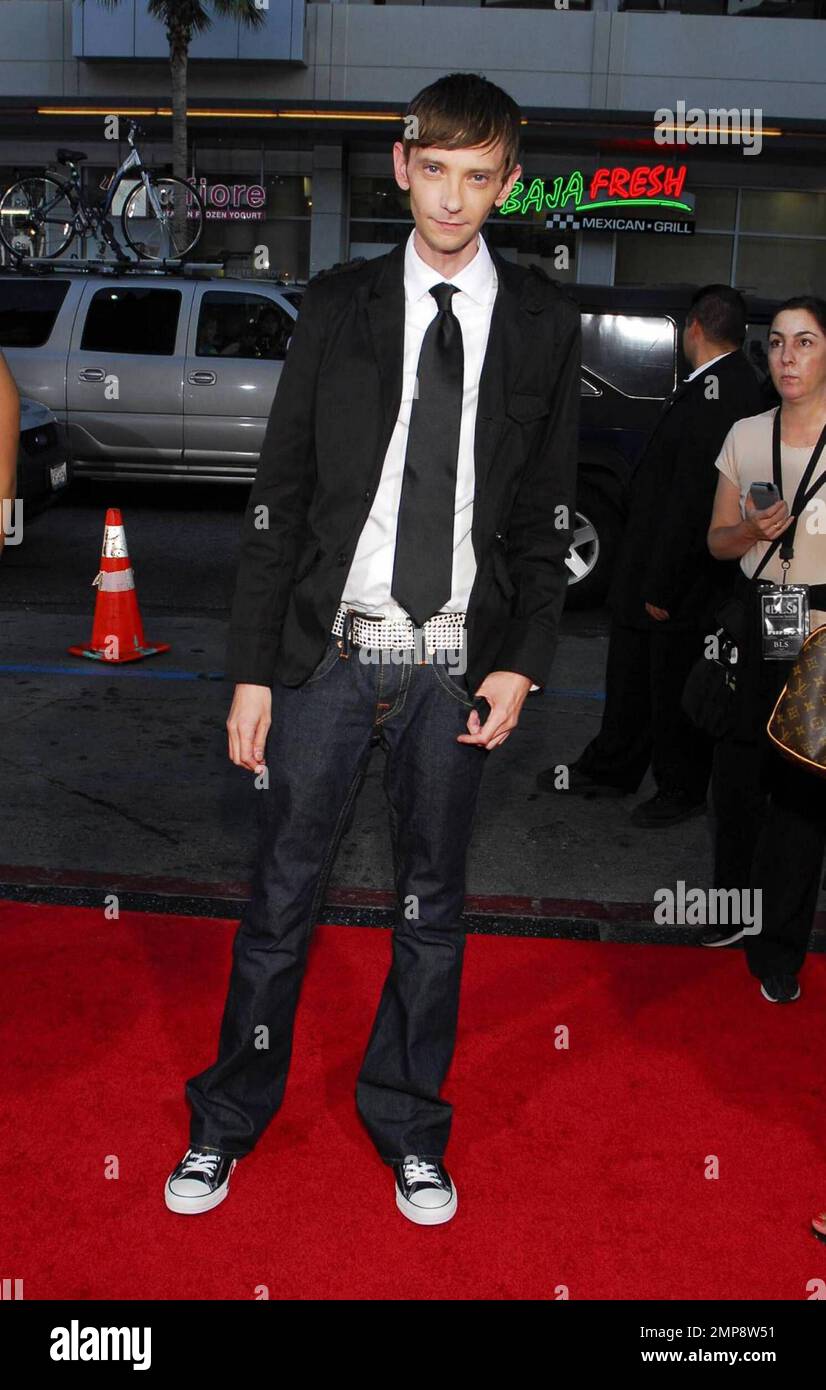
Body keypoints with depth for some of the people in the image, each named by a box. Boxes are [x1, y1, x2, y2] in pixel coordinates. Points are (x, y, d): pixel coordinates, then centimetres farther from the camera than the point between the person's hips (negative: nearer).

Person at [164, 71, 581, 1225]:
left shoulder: (542, 320, 5)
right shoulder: (338, 305, 3)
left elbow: (548, 508, 6)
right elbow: (279, 493, 1)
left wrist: (521, 662, -3)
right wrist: (252, 667, -3)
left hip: (459, 663, 1)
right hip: (332, 650, 0)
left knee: (432, 903, 12)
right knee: (282, 894, 7)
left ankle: (409, 1126, 32)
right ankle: (229, 1119, 28)